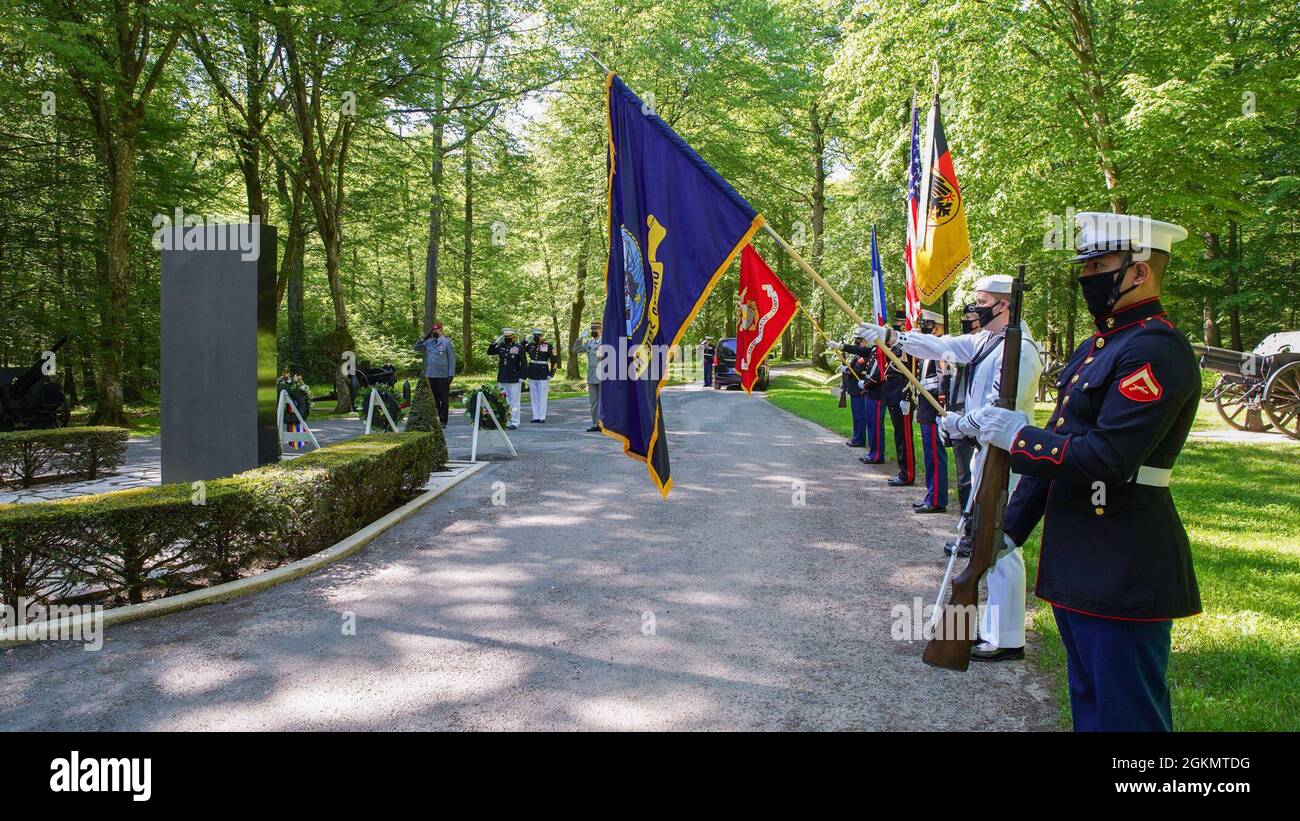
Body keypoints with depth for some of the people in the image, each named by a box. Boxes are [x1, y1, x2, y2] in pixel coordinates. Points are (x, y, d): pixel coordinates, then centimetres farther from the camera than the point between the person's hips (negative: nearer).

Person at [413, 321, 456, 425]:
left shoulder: (446, 342, -3)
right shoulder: (428, 342, 10)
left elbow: (452, 359, -4)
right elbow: (417, 348, 15)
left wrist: (451, 374, -10)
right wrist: (424, 338, 4)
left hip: (443, 376, -4)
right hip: (431, 375, 5)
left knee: (443, 399, 2)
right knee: (434, 399, 11)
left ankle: (443, 421, 7)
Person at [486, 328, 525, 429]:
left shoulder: (519, 348, -4)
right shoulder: (501, 347, 10)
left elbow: (523, 363, -6)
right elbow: (489, 352, 13)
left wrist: (522, 376, -11)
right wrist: (494, 343, -1)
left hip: (514, 380, -5)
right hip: (502, 380, 5)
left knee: (514, 402, 0)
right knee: (503, 401, 9)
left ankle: (514, 422, 6)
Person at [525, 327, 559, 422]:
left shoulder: (548, 346, -3)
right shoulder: (530, 345, 8)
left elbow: (554, 360, -2)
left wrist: (551, 373, -7)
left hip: (543, 376, -4)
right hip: (532, 375, 4)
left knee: (542, 397, -1)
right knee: (533, 397, 8)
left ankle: (542, 417, 5)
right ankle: (535, 417, 14)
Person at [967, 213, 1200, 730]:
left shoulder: (1155, 349, -17)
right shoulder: (1097, 346, 14)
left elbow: (1107, 458, -26)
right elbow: (1062, 445, 17)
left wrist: (1017, 436, -14)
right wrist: (1012, 526, 16)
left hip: (1122, 568, -10)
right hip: (1077, 564, 10)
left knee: (1127, 712, 3)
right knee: (1087, 702, 21)